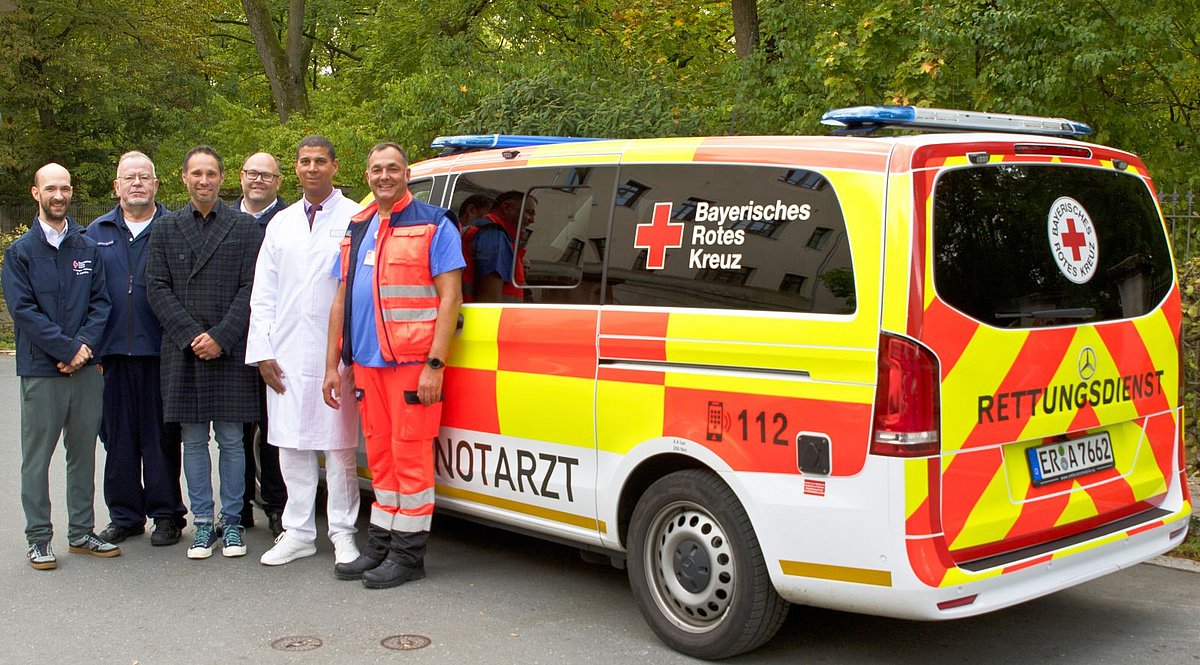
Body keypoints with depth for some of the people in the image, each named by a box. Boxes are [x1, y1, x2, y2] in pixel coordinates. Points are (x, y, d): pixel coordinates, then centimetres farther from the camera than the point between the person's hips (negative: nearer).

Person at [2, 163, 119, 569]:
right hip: (40, 369, -3)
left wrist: (85, 345, -11)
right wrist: (67, 349, -14)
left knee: (83, 453, 10)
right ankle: (39, 539, 11)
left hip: (86, 368, 3)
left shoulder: (88, 248, 10)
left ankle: (82, 532, 20)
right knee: (37, 457, 2)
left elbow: (101, 302, 6)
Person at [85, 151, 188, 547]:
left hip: (159, 351, -3)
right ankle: (124, 515, 18)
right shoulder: (97, 233, 13)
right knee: (118, 436, 8)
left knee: (161, 436, 1)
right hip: (112, 352, 3)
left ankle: (166, 514, 12)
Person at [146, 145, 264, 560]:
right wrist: (191, 335, -9)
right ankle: (202, 524, 14)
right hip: (183, 351, 2)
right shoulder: (166, 228, 10)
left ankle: (232, 522, 12)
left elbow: (252, 288, -2)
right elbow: (157, 288, 4)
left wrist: (220, 337, -11)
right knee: (193, 441, 6)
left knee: (230, 439, 3)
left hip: (231, 351, -2)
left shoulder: (245, 227, 4)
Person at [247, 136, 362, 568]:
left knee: (338, 447, 1)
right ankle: (298, 533, 19)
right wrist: (262, 353, 7)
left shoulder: (355, 219, -1)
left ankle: (342, 533, 12)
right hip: (286, 355, 5)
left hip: (336, 353, -5)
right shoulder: (281, 224, 16)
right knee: (292, 446, 8)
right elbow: (263, 293, 15)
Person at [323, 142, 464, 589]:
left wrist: (434, 364, -17)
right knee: (381, 456, 13)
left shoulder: (433, 225, -3)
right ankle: (381, 545, 23)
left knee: (410, 456, -4)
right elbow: (341, 300, 20)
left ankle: (408, 553, 4)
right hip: (367, 362, 7)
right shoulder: (356, 230, 17)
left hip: (413, 362, -7)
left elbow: (450, 298, -9)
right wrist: (332, 365, 14)